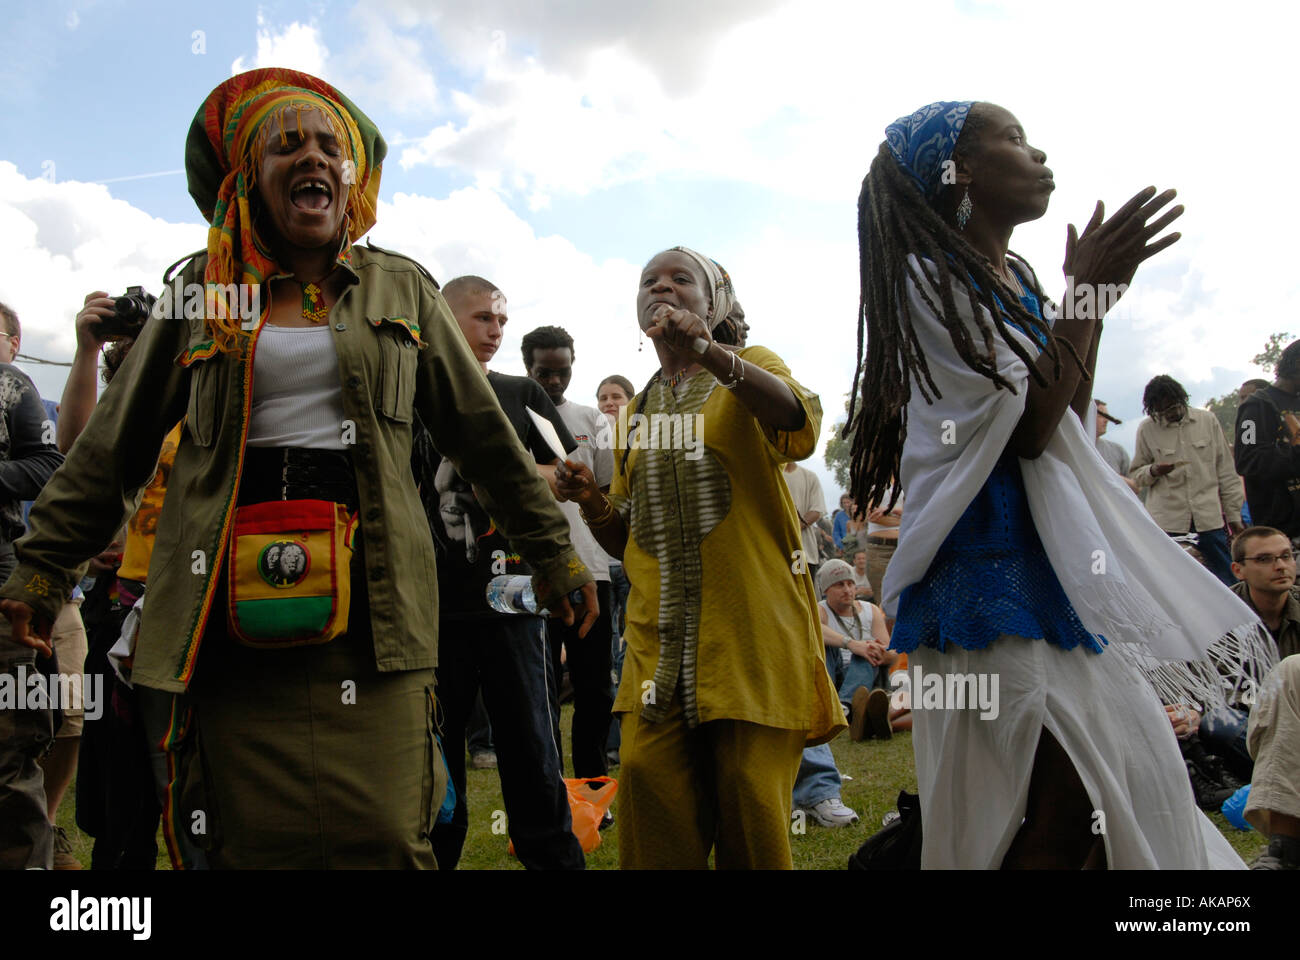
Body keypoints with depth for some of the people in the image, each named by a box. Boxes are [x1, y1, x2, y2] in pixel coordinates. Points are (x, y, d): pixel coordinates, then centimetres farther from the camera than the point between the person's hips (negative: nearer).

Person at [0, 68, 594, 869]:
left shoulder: (402, 289, 13)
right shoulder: (203, 291, 12)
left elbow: (484, 435, 15)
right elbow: (116, 445, 15)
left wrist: (551, 552, 16)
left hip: (369, 601, 0)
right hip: (234, 603, 1)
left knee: (383, 837, -8)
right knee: (249, 840, 2)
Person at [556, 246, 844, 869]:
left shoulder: (750, 369, 7)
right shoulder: (637, 413, 20)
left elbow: (799, 424, -19)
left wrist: (708, 351, -30)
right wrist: (591, 501, 1)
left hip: (752, 625, -4)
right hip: (660, 636, 4)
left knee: (751, 795, -4)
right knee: (649, 778, -5)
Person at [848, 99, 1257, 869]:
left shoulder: (1017, 278, 16)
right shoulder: (932, 277, -9)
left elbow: (1065, 425, 18)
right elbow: (1025, 429, -17)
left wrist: (1091, 297, 13)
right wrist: (1086, 294, -12)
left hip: (1054, 551, 9)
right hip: (989, 559, -9)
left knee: (1128, 778, 9)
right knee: (1058, 812, -11)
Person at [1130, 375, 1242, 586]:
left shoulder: (1207, 420, 7)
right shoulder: (1146, 429, 4)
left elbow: (1226, 471, 11)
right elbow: (1135, 475, 11)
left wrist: (1234, 515, 9)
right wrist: (1154, 471, -12)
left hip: (1209, 518, 1)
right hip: (1167, 521, -1)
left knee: (1227, 586, 1)